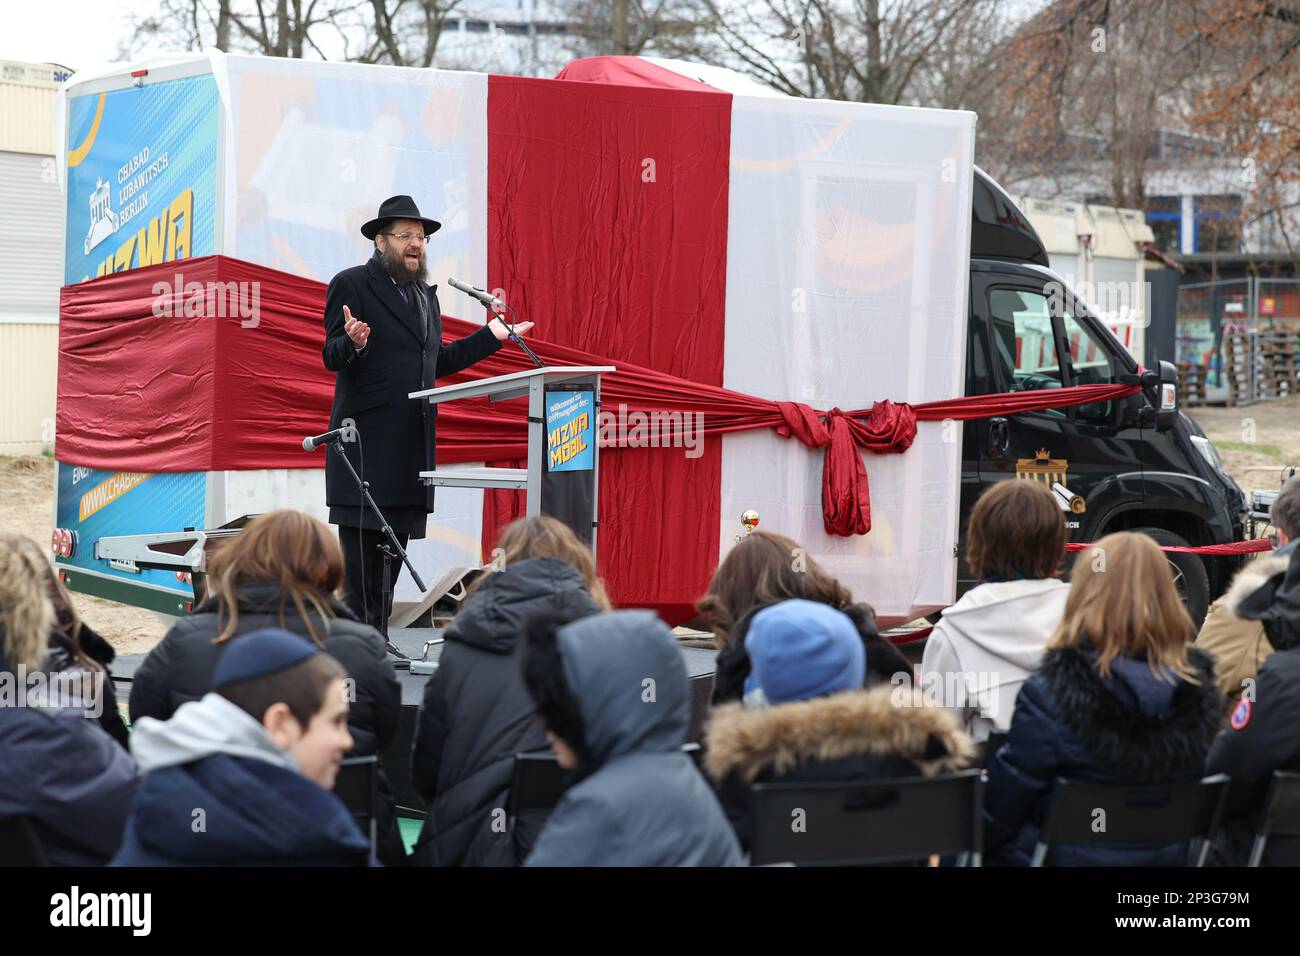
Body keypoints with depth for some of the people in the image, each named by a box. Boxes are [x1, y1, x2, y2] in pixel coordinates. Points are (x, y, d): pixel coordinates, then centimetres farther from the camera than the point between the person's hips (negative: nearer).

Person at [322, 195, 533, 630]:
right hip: (366, 439, -7)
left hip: (412, 442, 7)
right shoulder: (351, 284, -4)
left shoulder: (425, 294, 19)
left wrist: (490, 337, 19)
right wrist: (353, 343, -31)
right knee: (362, 545, -8)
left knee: (395, 540, 8)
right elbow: (332, 357, -9)